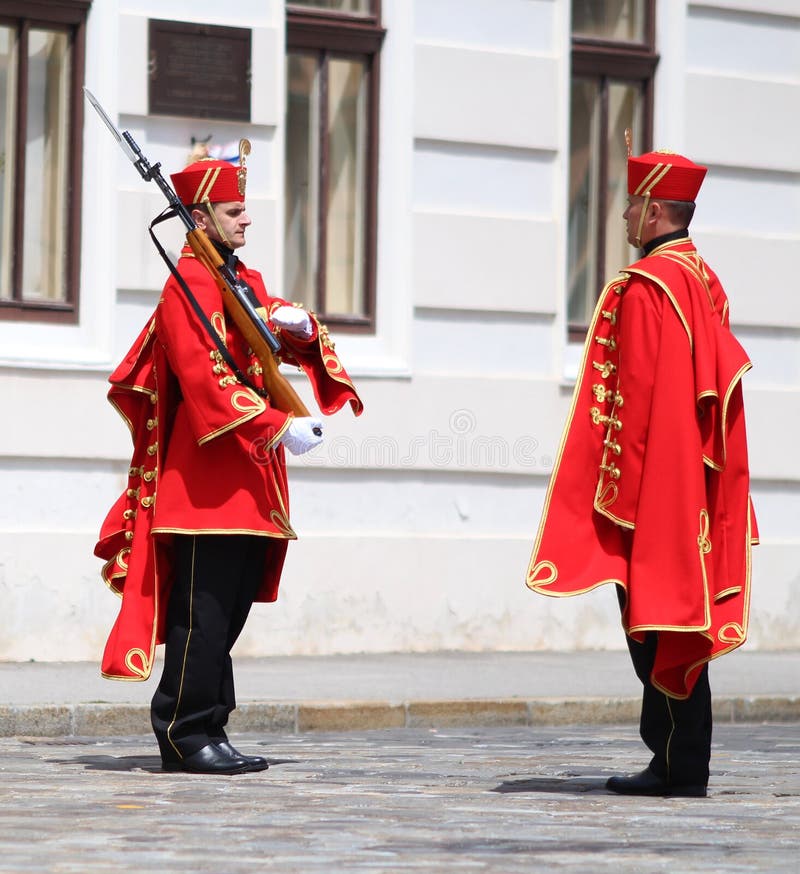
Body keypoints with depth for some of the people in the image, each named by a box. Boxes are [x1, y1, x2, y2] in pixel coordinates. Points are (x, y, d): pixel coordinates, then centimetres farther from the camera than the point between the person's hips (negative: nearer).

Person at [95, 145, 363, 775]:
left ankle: (196, 731, 13)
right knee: (206, 609, -9)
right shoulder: (187, 286, -9)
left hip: (250, 480, 9)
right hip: (207, 478, -9)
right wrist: (278, 427, -24)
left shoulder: (249, 282, 19)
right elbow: (203, 375, -19)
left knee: (232, 607, 9)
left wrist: (299, 326, -7)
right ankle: (189, 734, -5)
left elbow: (294, 345, 18)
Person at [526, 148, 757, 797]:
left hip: (653, 479, -9)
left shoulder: (644, 286, -14)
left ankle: (678, 766, -6)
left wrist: (616, 491, -17)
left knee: (653, 619, -6)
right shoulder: (707, 283, 14)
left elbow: (633, 395, -18)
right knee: (682, 610, 10)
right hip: (698, 485, 9)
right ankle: (682, 762, 12)